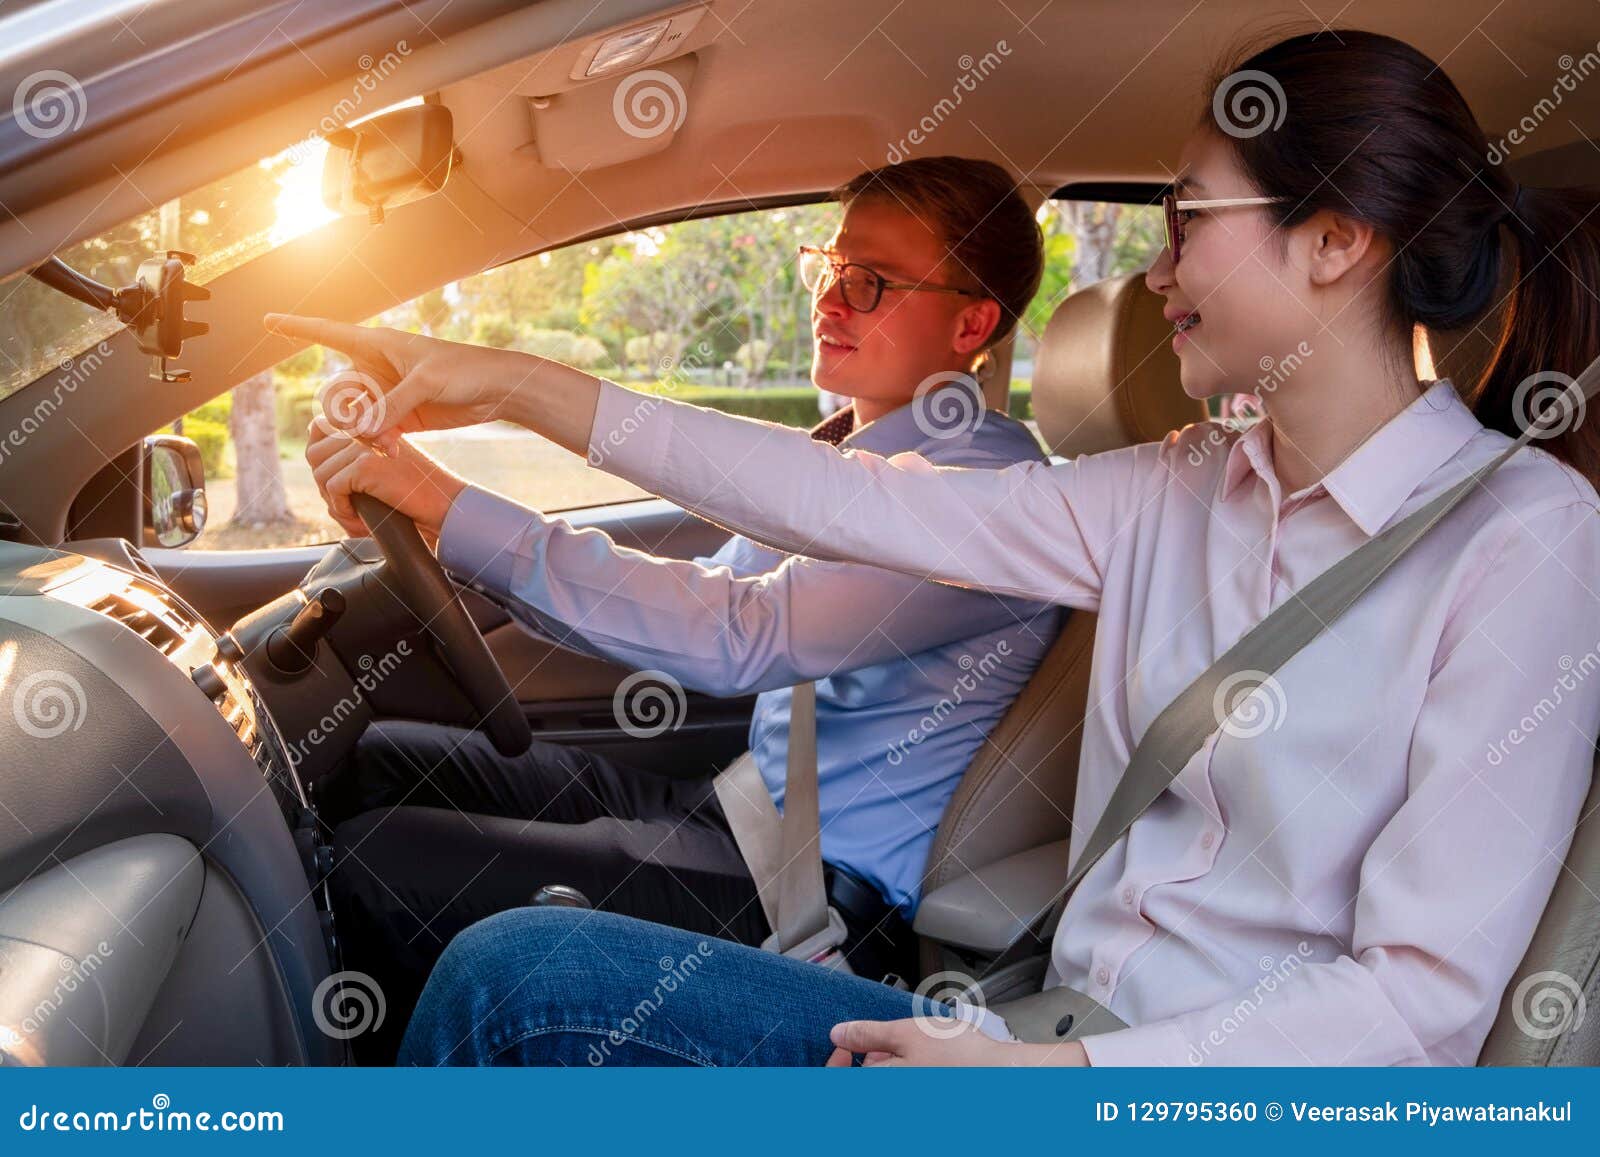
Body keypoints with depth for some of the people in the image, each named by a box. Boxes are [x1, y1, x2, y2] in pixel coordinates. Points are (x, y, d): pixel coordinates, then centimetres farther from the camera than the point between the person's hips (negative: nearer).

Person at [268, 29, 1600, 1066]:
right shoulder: (1184, 491, 7)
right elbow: (855, 502, 3)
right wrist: (514, 386, 3)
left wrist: (1038, 1069, -22)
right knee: (524, 966, -7)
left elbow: (1422, 1000, -16)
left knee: (518, 977, -13)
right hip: (1071, 1037, 6)